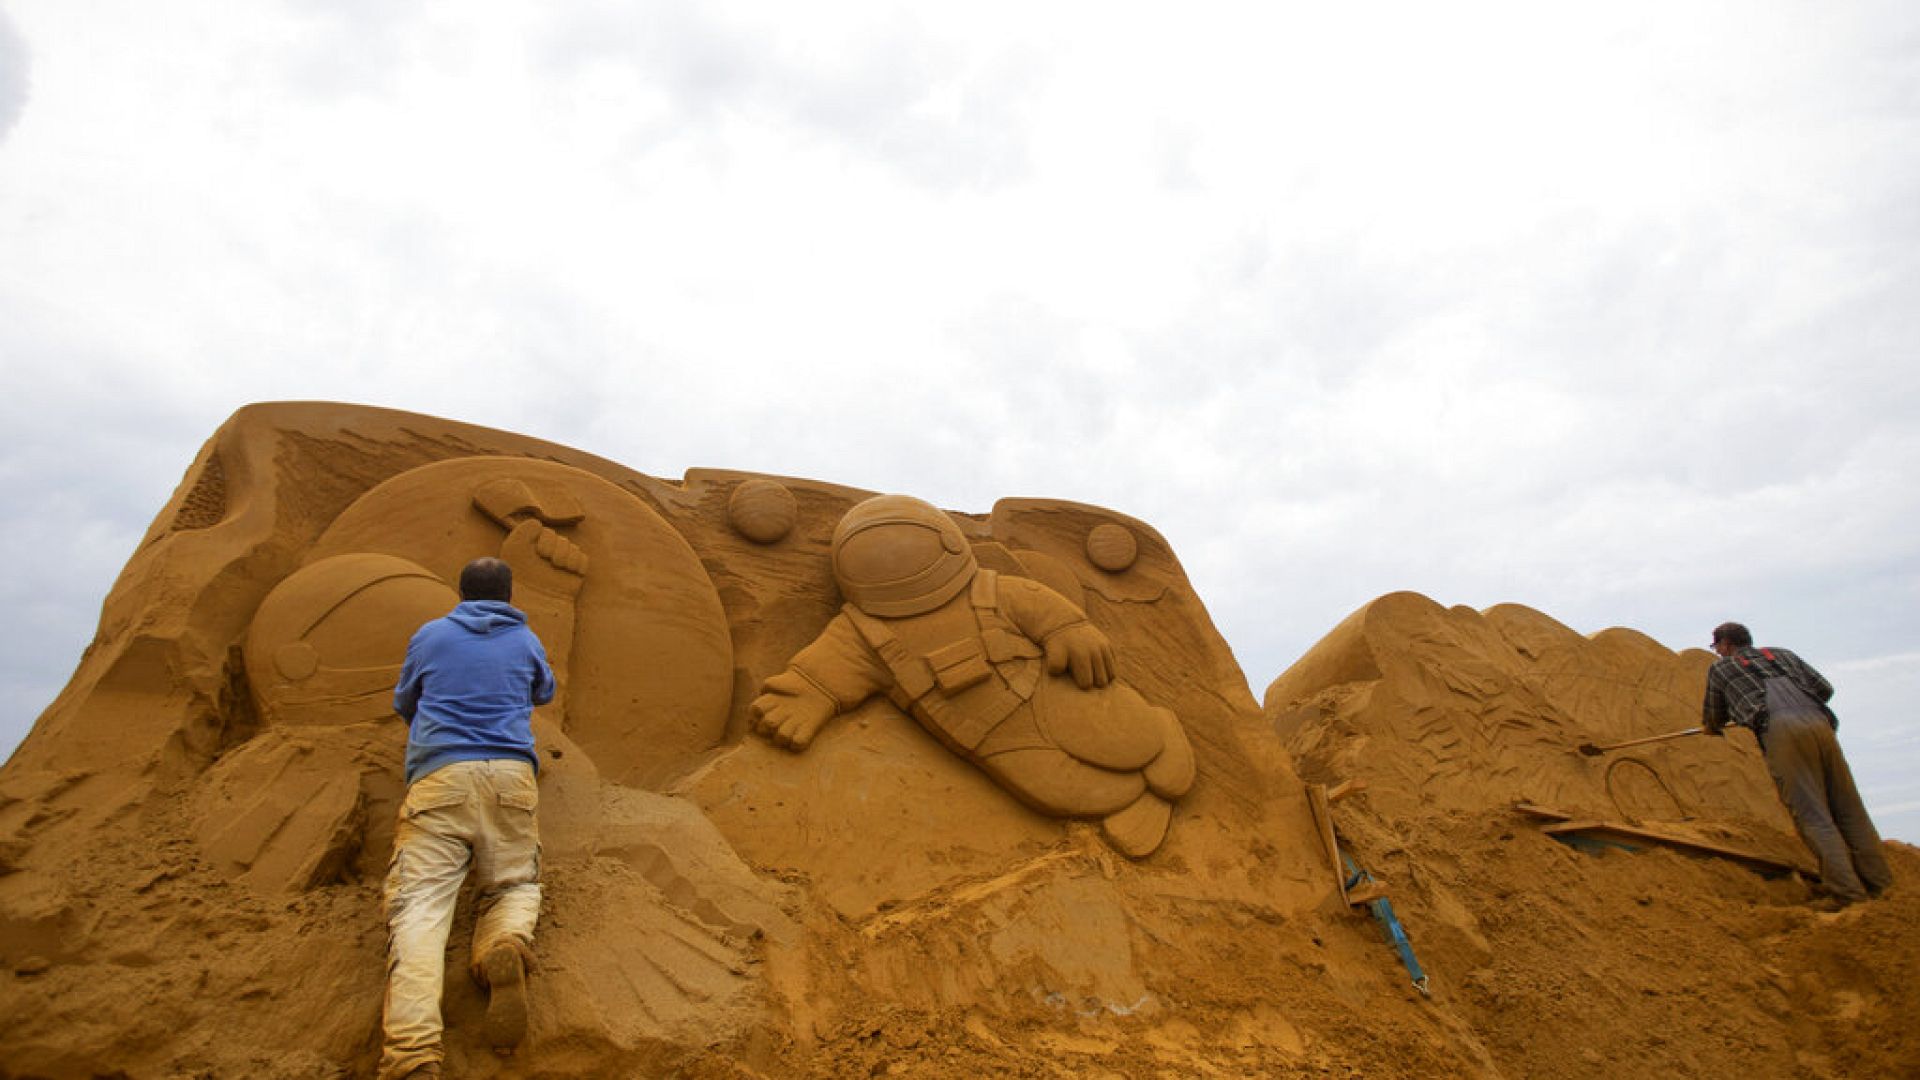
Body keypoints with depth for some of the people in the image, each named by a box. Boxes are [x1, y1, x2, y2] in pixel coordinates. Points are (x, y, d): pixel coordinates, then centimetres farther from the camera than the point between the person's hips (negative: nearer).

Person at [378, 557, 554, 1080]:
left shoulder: (430, 635, 20)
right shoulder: (526, 641, 21)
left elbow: (403, 703, 35)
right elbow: (545, 692, 42)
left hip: (438, 774, -1)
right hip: (510, 773, 1)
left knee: (419, 898, -12)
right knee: (514, 884, 8)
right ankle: (507, 942, -31)